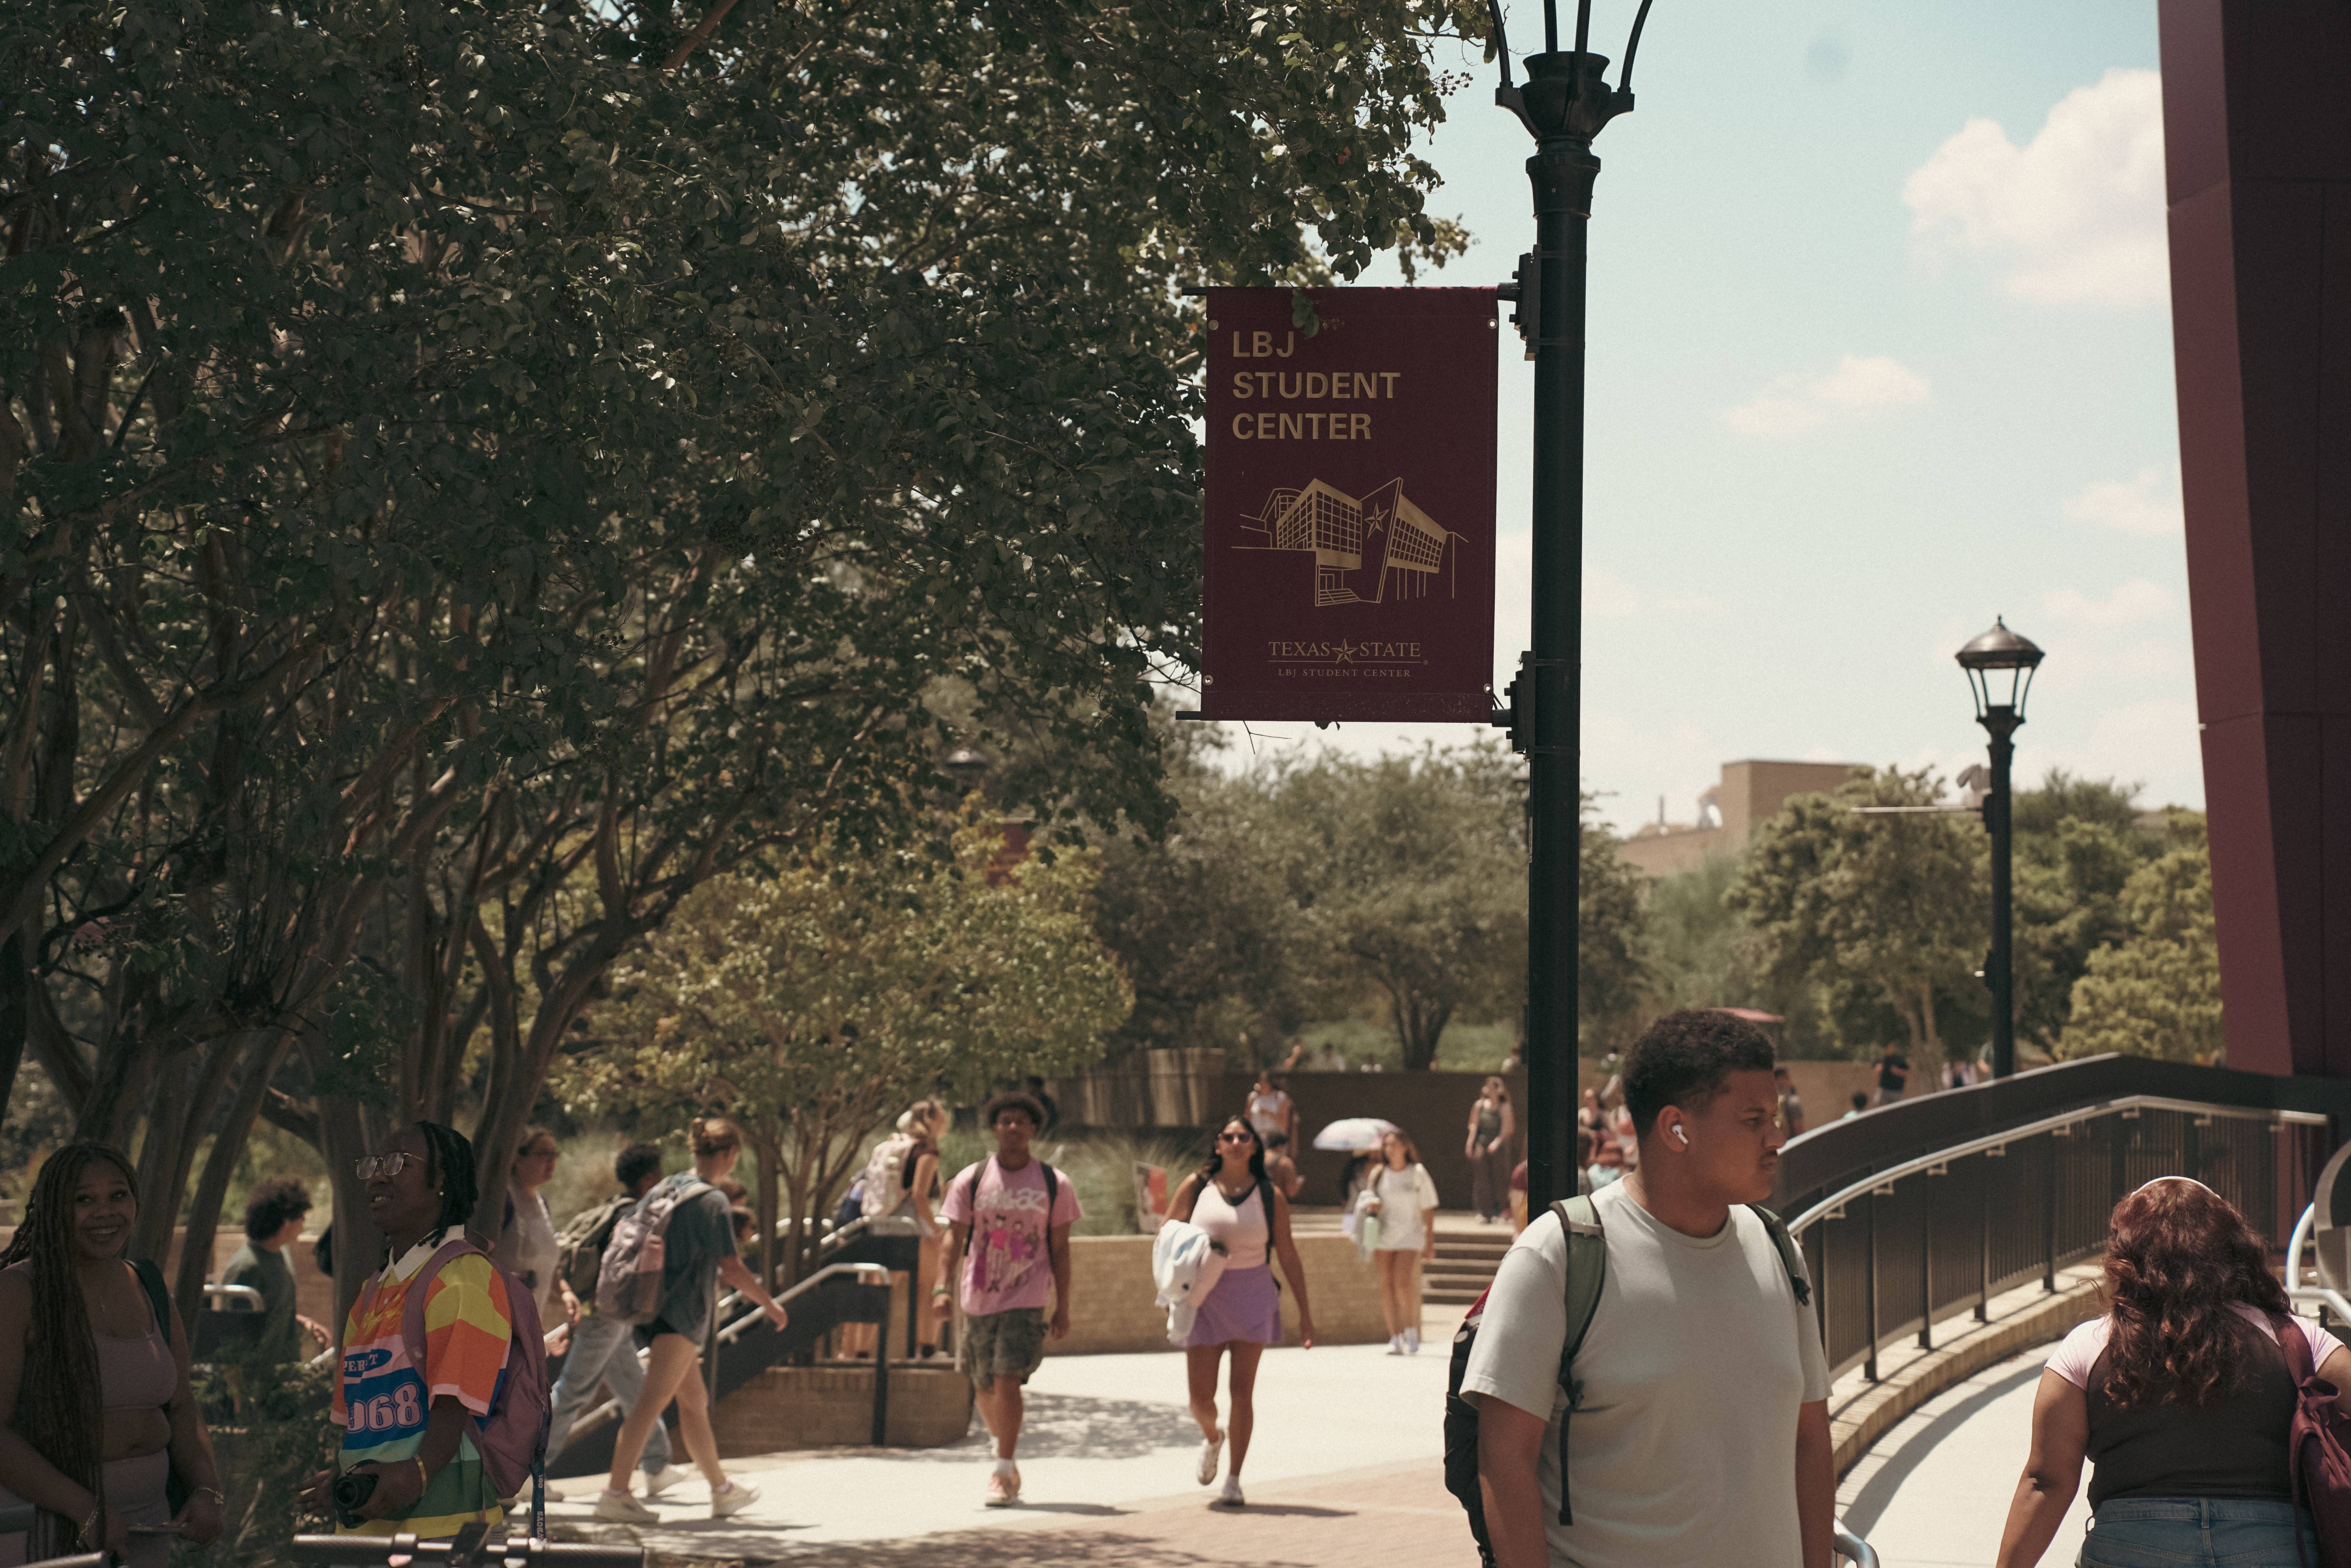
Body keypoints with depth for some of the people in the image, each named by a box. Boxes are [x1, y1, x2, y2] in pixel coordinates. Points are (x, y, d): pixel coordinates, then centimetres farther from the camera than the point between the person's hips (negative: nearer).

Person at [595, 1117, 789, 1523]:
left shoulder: (665, 1187, 11)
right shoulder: (712, 1200, -12)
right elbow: (732, 1268, -15)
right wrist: (771, 1306, -4)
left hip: (654, 1304, 9)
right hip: (683, 1311, -9)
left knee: (694, 1399, 18)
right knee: (653, 1401, -13)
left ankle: (722, 1490, 29)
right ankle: (616, 1493, -20)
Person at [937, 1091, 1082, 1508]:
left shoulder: (1055, 1184, 1)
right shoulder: (970, 1180, 2)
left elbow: (1060, 1248, 4)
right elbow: (955, 1238, 1)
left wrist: (1063, 1309, 2)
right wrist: (942, 1287, -12)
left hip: (1027, 1300, -2)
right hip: (978, 1297, 3)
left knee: (1008, 1382, -16)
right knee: (984, 1388, 13)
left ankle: (1003, 1474, -9)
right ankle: (1005, 1452, 38)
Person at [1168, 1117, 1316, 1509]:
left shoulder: (1270, 1196, 0)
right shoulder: (1196, 1186, 0)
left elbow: (1288, 1255, 3)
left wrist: (1304, 1312, 2)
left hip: (1252, 1297, 0)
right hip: (1204, 1298, 1)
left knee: (1242, 1391, -2)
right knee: (1201, 1395, -1)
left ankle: (1234, 1479, 10)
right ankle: (1212, 1437, 35)